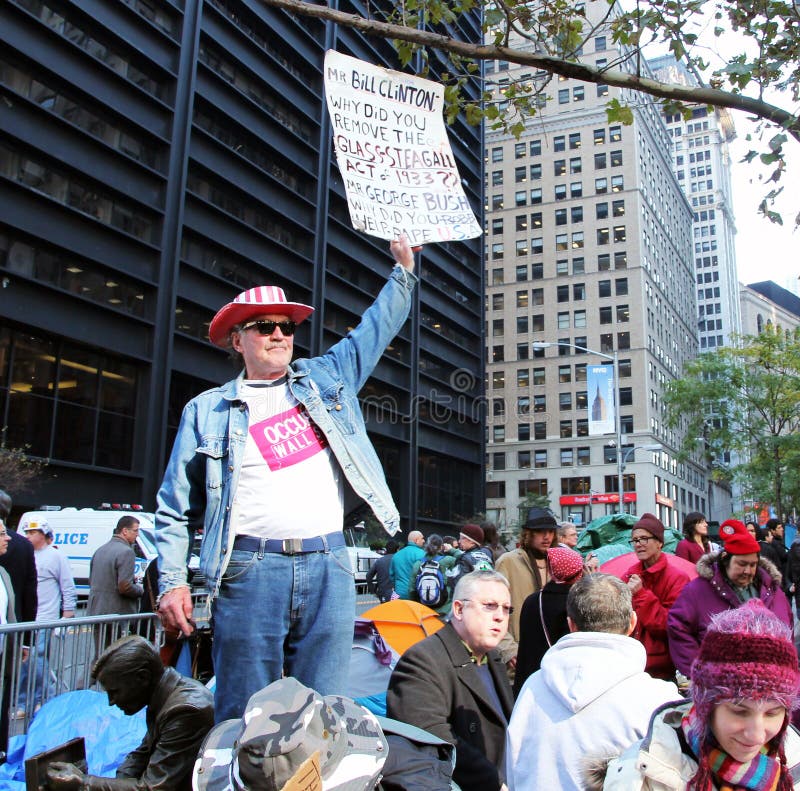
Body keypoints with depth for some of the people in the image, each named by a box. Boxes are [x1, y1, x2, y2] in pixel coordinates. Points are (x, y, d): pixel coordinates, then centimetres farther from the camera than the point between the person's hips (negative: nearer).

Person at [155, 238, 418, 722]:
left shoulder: (328, 378, 15)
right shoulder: (208, 410, 9)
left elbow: (377, 327, 25)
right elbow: (175, 509, 10)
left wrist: (403, 270, 23)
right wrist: (172, 581, 2)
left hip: (328, 567, 2)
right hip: (250, 570, -1)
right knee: (243, 716, 2)